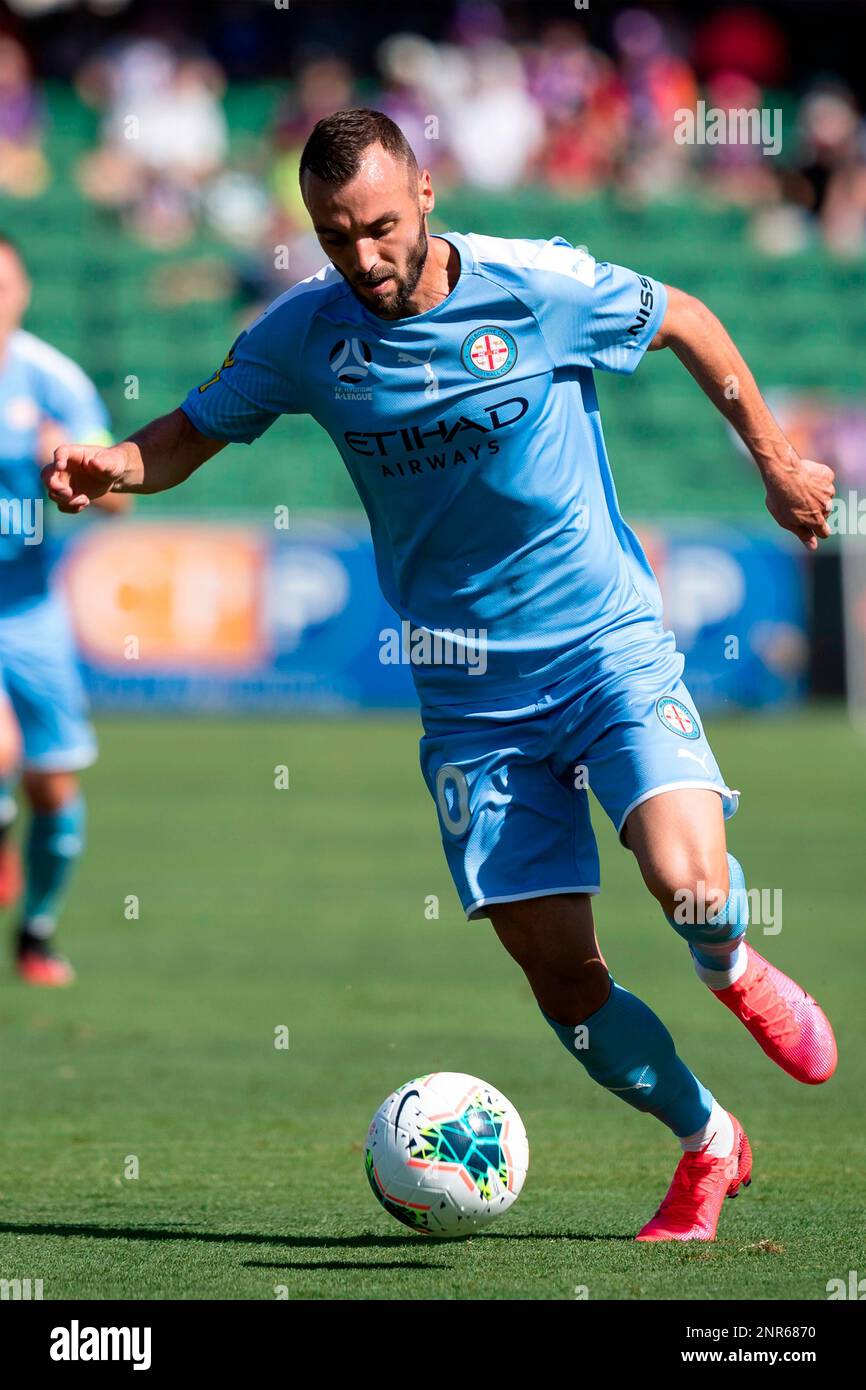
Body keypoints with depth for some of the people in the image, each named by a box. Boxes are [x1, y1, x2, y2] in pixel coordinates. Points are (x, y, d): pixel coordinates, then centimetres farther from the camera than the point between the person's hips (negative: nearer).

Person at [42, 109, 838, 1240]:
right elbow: (191, 433, 9)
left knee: (688, 882, -25)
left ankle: (736, 974, 14)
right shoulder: (302, 333, -4)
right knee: (558, 970, -3)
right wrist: (114, 465, -13)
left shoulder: (542, 287, -11)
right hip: (471, 694, 2)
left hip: (607, 646, -2)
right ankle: (708, 1146, 22)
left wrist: (775, 461, 11)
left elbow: (688, 322, 6)